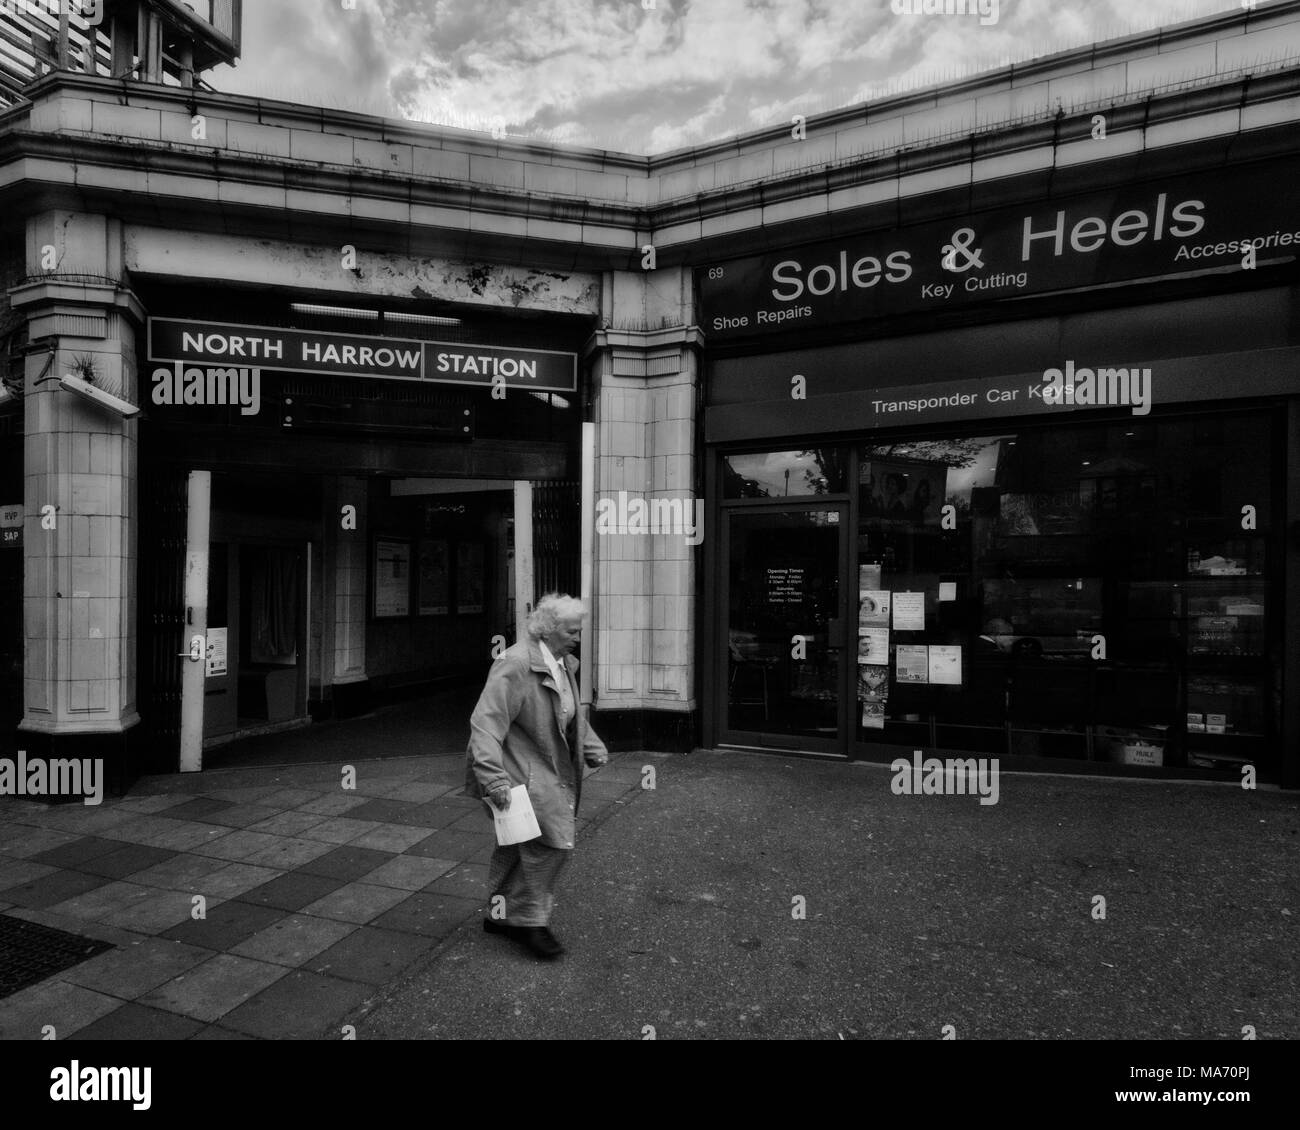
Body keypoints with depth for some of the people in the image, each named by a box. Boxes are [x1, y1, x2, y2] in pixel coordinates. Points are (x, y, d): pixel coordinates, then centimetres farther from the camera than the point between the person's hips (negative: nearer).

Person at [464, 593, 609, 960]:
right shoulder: (515, 665, -20)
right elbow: (486, 722, -24)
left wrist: (593, 748, 14)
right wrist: (494, 778, -29)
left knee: (519, 845, 17)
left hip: (549, 770, 9)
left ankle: (501, 914, 32)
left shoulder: (564, 664, 9)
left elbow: (572, 716, 24)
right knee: (552, 843, -10)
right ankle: (530, 920, 8)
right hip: (520, 773, -9)